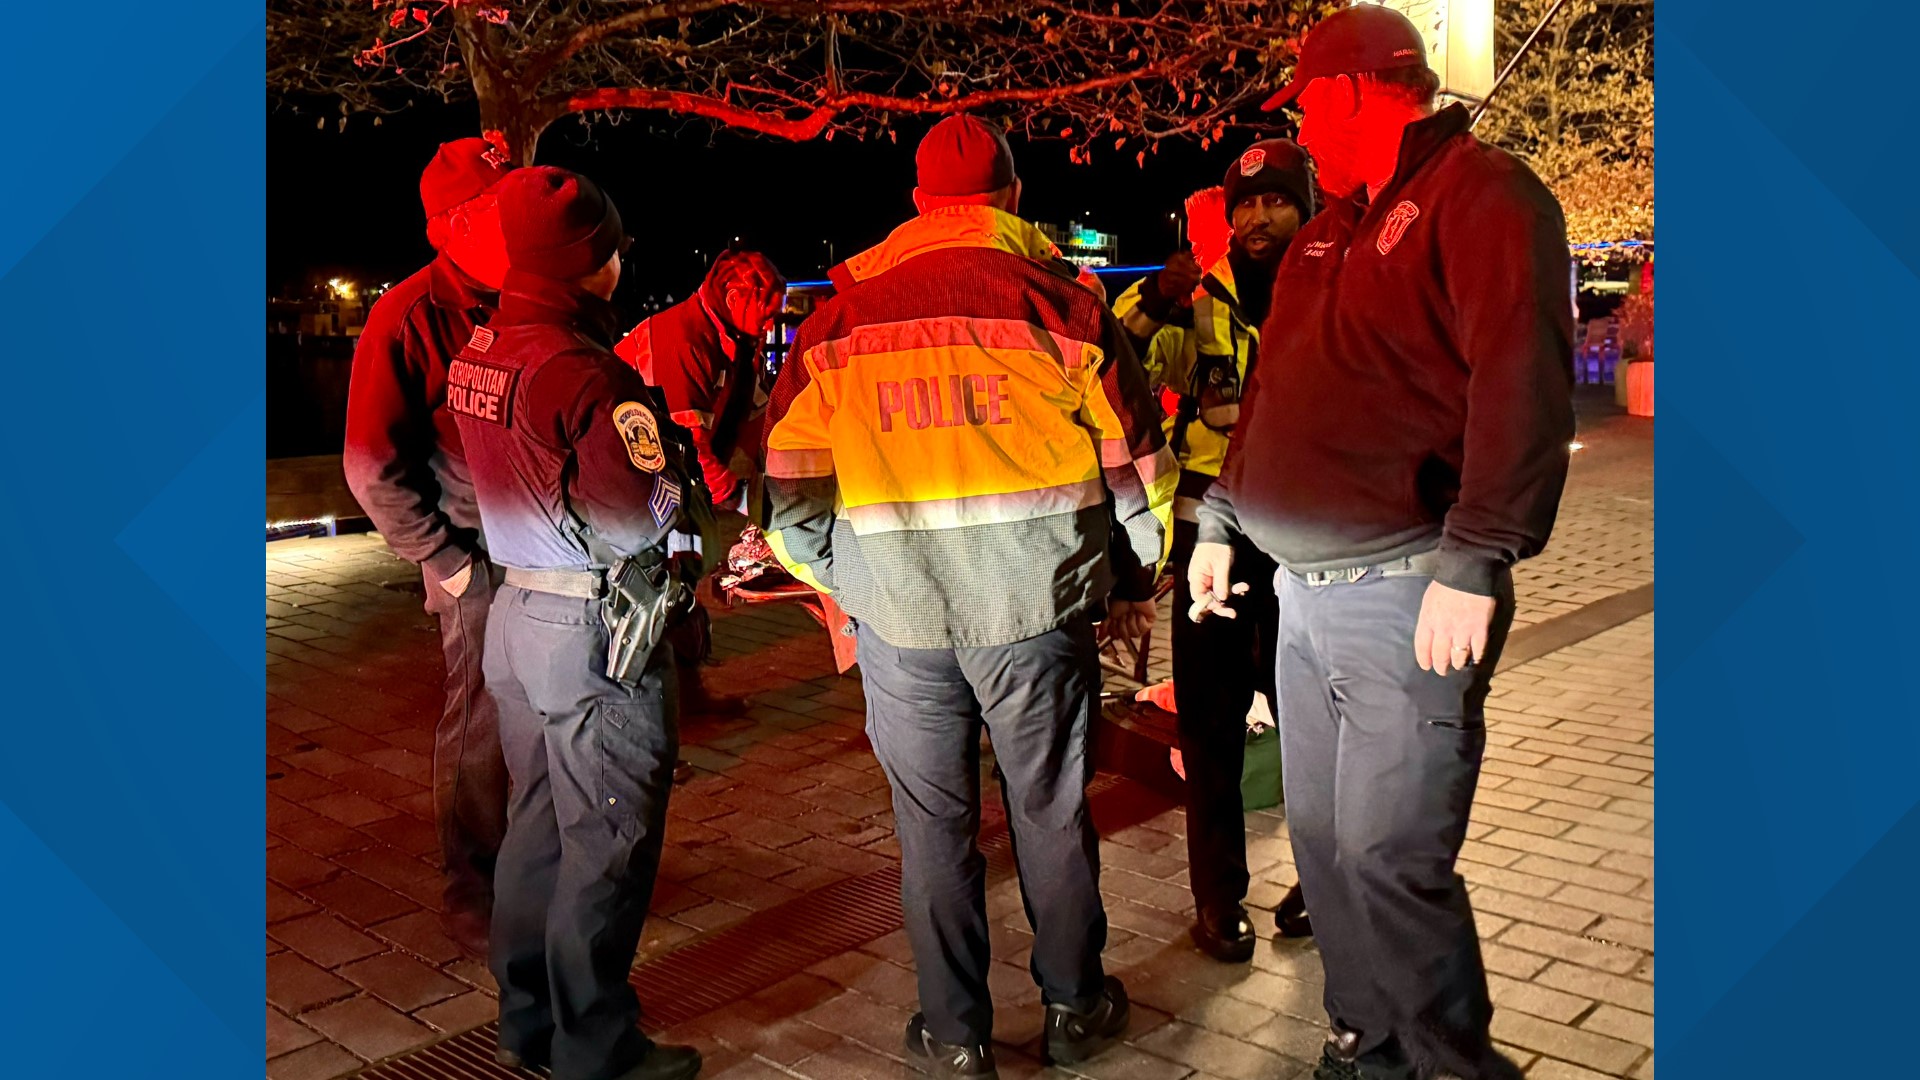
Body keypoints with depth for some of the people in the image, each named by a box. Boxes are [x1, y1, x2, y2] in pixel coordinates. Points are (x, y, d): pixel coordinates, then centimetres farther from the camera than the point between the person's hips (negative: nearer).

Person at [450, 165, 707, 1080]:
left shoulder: (475, 354, 6)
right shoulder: (582, 370, -21)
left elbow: (516, 479, 9)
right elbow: (633, 517, -24)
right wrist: (681, 475, -5)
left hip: (517, 614, 9)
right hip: (597, 634, -9)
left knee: (540, 822, 19)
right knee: (608, 843, 4)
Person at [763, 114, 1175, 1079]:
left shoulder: (841, 316, 5)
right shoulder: (1057, 299, 0)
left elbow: (791, 476, 6)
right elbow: (1132, 459, 2)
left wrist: (837, 581, 18)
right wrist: (1131, 581, 15)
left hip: (895, 608, 1)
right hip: (1034, 600, -1)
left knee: (931, 820, 11)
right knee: (1050, 808, 13)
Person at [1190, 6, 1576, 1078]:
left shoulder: (1483, 193, -7)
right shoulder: (1334, 224, 18)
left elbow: (1521, 385, -19)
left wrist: (1475, 566, -24)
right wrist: (1221, 519, 20)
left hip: (1406, 591, -8)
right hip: (1306, 589, 8)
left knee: (1389, 856, -6)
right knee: (1323, 840, 13)